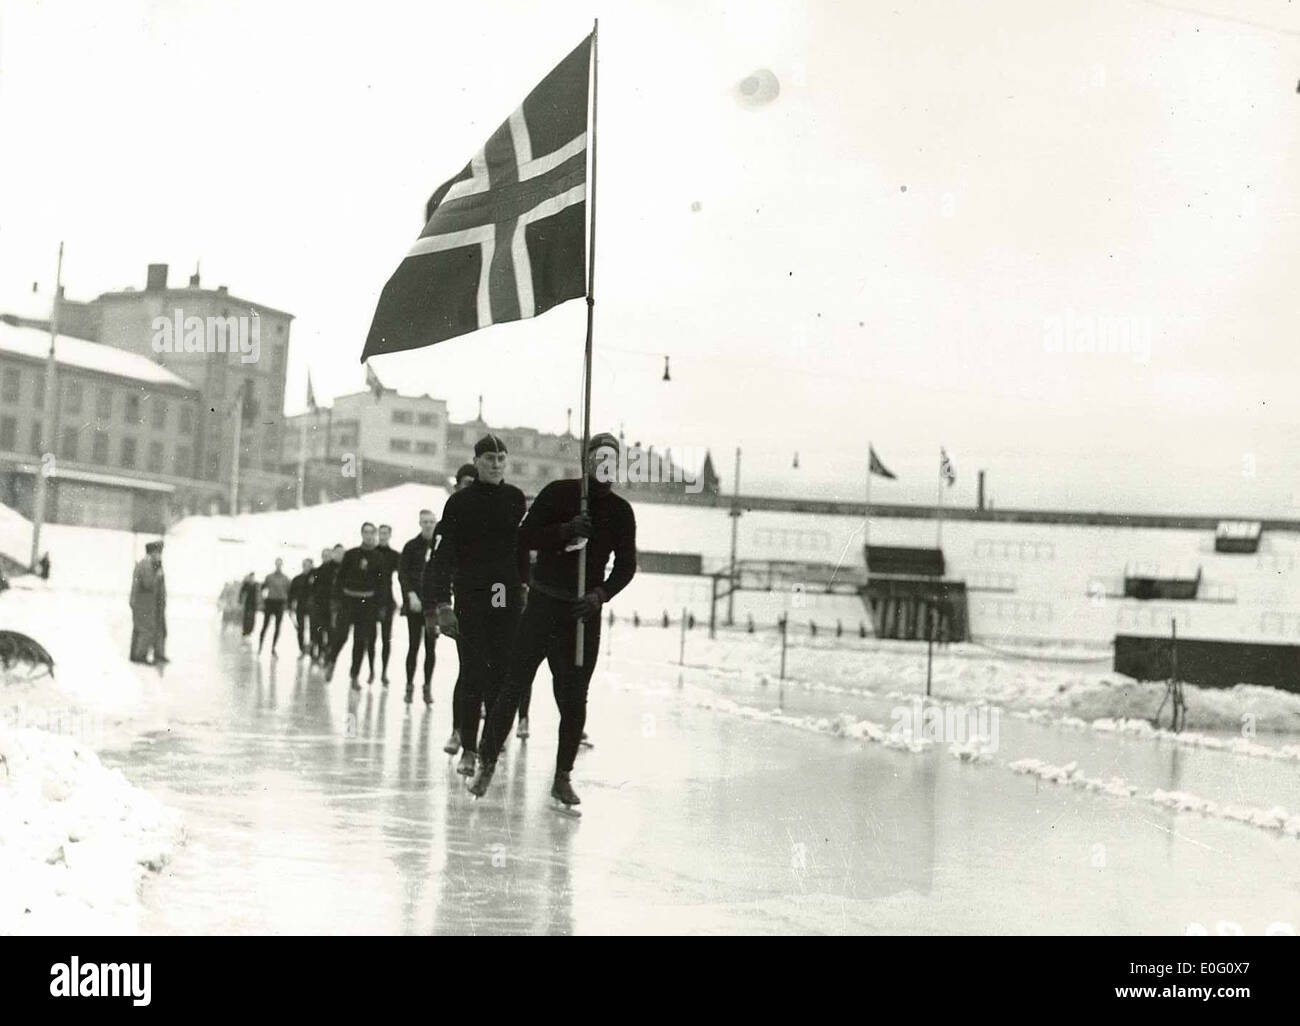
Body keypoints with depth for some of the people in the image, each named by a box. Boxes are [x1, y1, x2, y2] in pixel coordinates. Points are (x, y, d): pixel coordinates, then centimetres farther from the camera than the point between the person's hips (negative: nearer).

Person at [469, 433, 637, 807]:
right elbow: (525, 538, -8)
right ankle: (486, 764, 9)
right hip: (544, 603, -2)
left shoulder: (621, 511, 5)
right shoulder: (558, 493, -3)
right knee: (514, 686, -4)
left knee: (574, 699, 3)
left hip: (585, 611, 2)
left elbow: (626, 564, 4)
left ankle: (562, 777, 14)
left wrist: (600, 595, -12)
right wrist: (565, 530, -23)